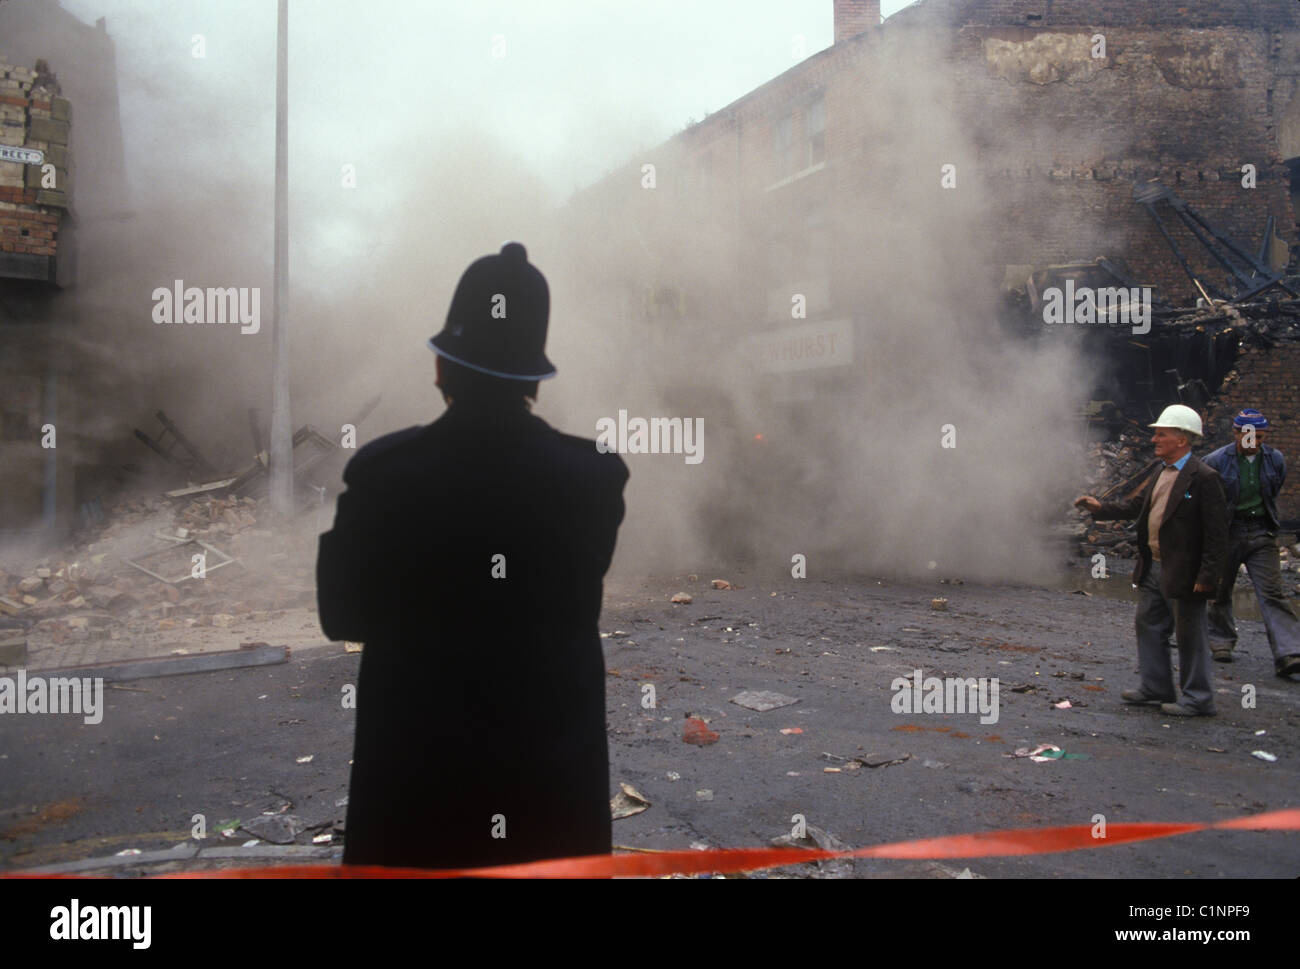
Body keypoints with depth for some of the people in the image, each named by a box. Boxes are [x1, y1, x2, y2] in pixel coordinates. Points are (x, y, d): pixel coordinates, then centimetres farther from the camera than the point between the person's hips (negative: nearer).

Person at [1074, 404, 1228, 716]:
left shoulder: (1203, 478, -16)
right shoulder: (1163, 473, 11)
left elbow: (1217, 534, -17)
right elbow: (1138, 505, 20)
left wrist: (1207, 576, -19)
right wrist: (1101, 508, 6)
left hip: (1183, 574, -9)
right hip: (1153, 568, 9)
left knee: (1190, 635, 2)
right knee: (1149, 626, 17)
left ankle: (1198, 699, 15)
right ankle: (1155, 687, 31)